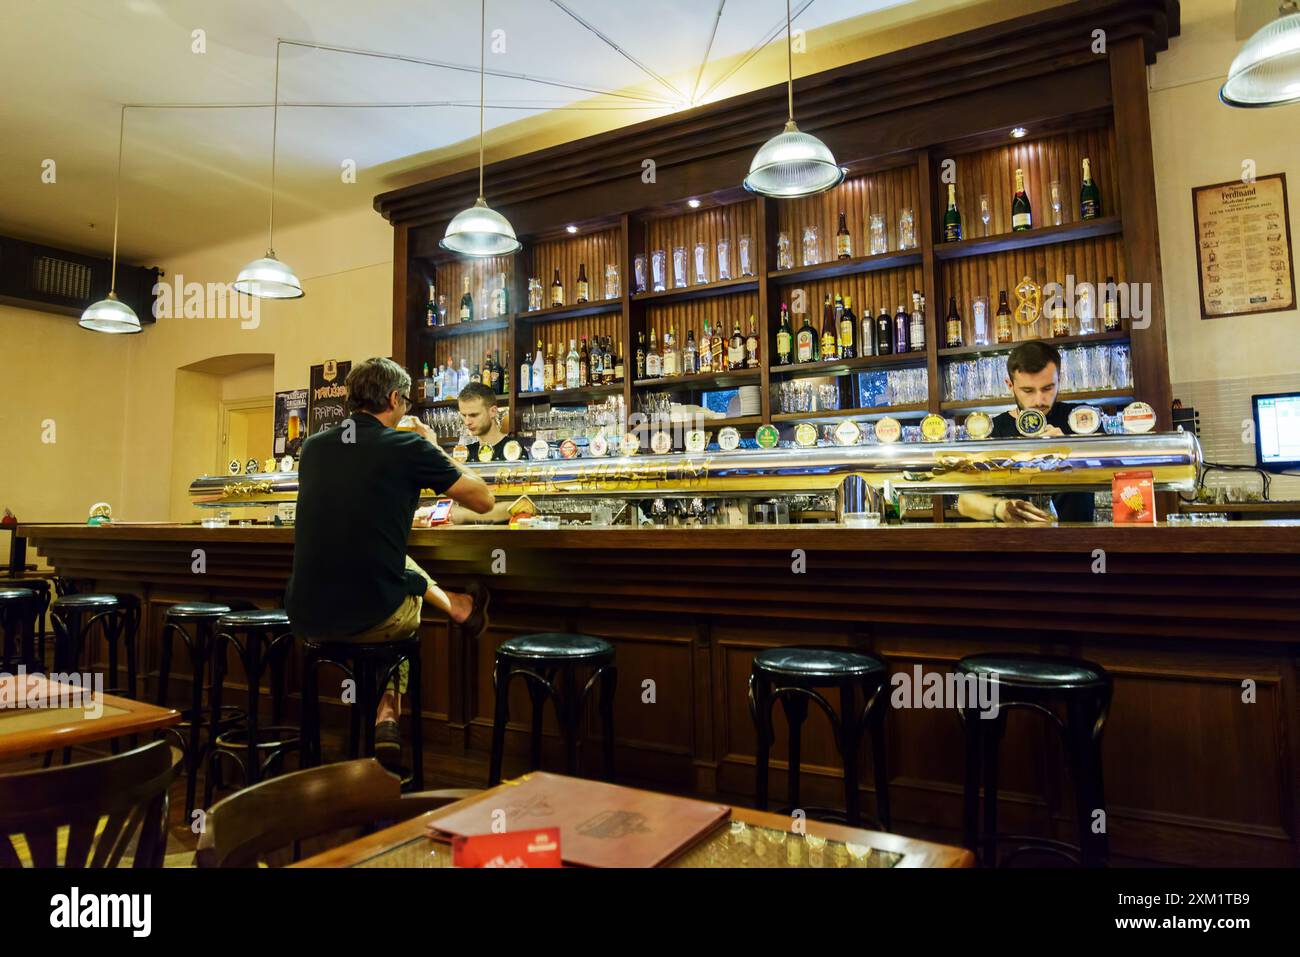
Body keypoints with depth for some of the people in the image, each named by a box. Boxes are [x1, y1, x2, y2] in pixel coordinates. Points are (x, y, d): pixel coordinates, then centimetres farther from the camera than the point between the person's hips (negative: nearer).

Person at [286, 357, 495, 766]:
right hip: (374, 618, -5)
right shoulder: (408, 447, -10)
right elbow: (483, 500, 1)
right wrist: (433, 449, 12)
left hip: (306, 619, 5)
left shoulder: (313, 447, 6)